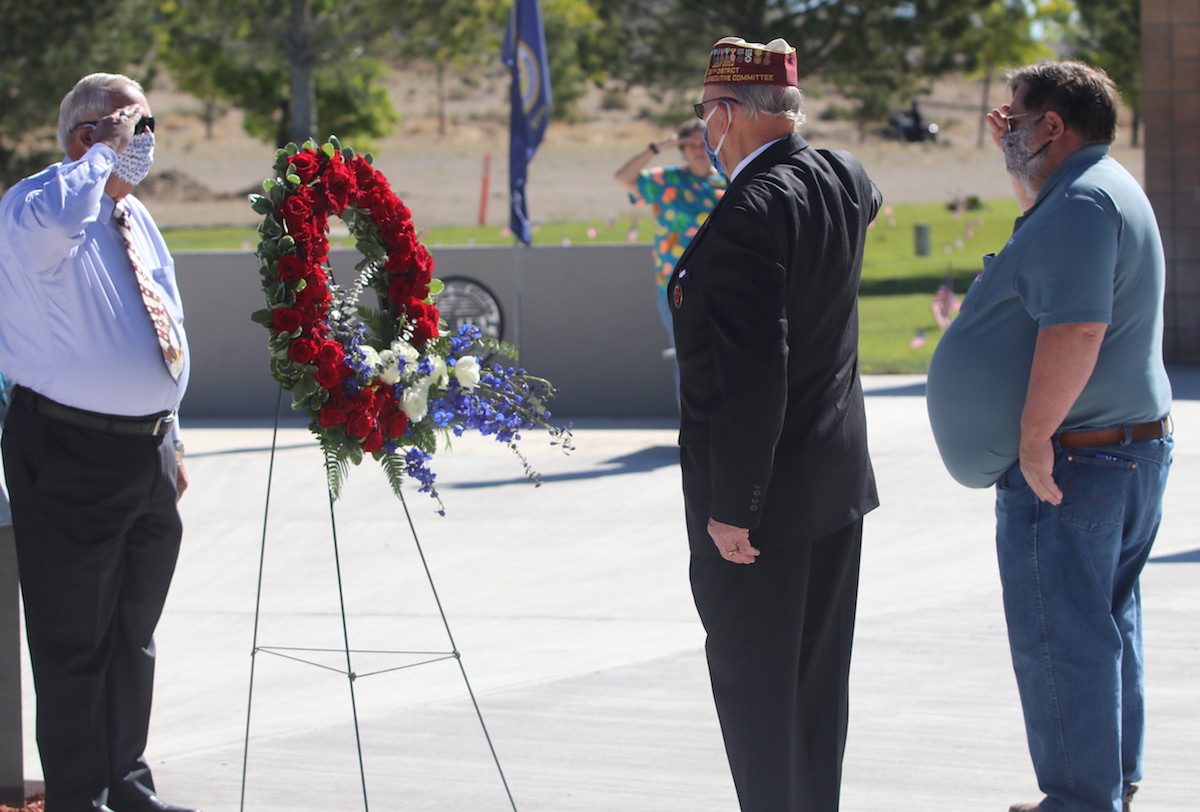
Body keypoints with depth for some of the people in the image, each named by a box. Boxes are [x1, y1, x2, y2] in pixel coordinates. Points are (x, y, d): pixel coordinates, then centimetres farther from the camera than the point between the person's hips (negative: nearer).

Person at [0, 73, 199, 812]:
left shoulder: (137, 219, 15)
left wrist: (171, 436, 21)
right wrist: (104, 155, -26)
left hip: (147, 450, 8)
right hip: (70, 453, -8)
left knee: (133, 632, 17)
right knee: (74, 636, -1)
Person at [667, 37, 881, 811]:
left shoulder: (750, 213, -22)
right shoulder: (845, 181, 2)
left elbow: (753, 374, -26)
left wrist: (732, 507, -21)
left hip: (764, 491, -8)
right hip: (838, 483, 9)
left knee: (753, 682, 1)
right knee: (818, 677, 16)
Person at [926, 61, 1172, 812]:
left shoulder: (1080, 205, -19)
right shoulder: (1104, 188, 16)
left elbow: (1074, 331, -29)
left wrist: (1035, 436, -26)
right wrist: (1019, 160, 26)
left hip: (1067, 465, -11)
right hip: (1136, 446, 11)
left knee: (1059, 637, -5)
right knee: (1108, 624, 17)